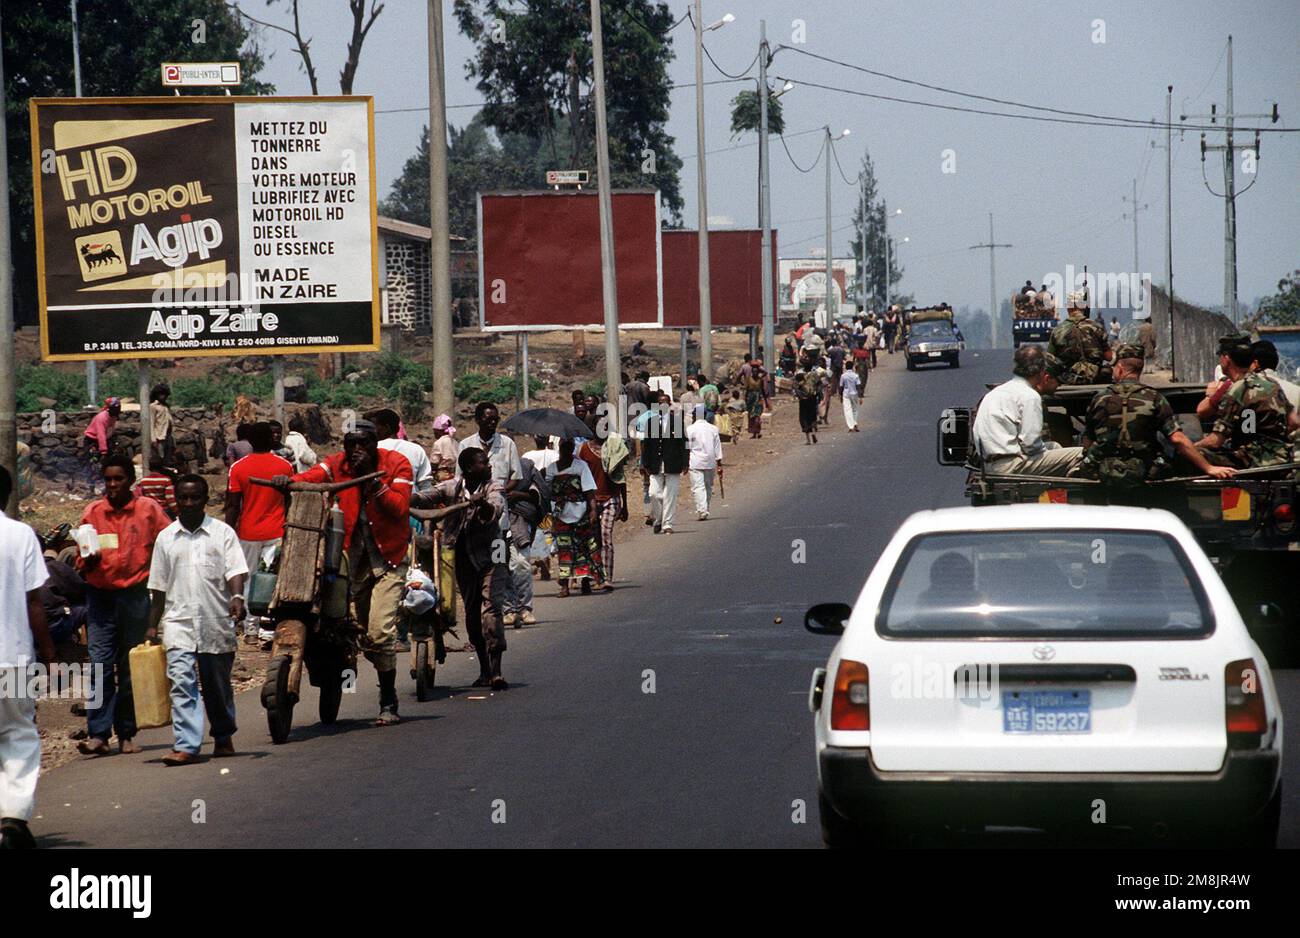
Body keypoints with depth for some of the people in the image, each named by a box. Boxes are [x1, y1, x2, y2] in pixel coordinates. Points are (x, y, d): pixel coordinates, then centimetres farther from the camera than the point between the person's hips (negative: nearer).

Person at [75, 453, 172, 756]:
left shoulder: (149, 510, 2)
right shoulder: (92, 512, 7)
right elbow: (82, 562, 12)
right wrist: (88, 560, -10)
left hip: (136, 597, -1)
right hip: (100, 597, 1)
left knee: (131, 668, 6)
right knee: (100, 666, -9)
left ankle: (126, 734, 15)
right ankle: (97, 734, -12)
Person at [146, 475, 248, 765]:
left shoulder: (222, 533, 4)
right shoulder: (166, 538, 11)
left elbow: (236, 570, -6)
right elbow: (158, 587, 14)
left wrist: (237, 597, -26)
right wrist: (152, 626, 11)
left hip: (216, 622, -1)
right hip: (178, 622, 1)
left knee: (218, 686, 11)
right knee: (181, 683, -14)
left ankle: (223, 738, 31)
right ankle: (186, 745, -20)